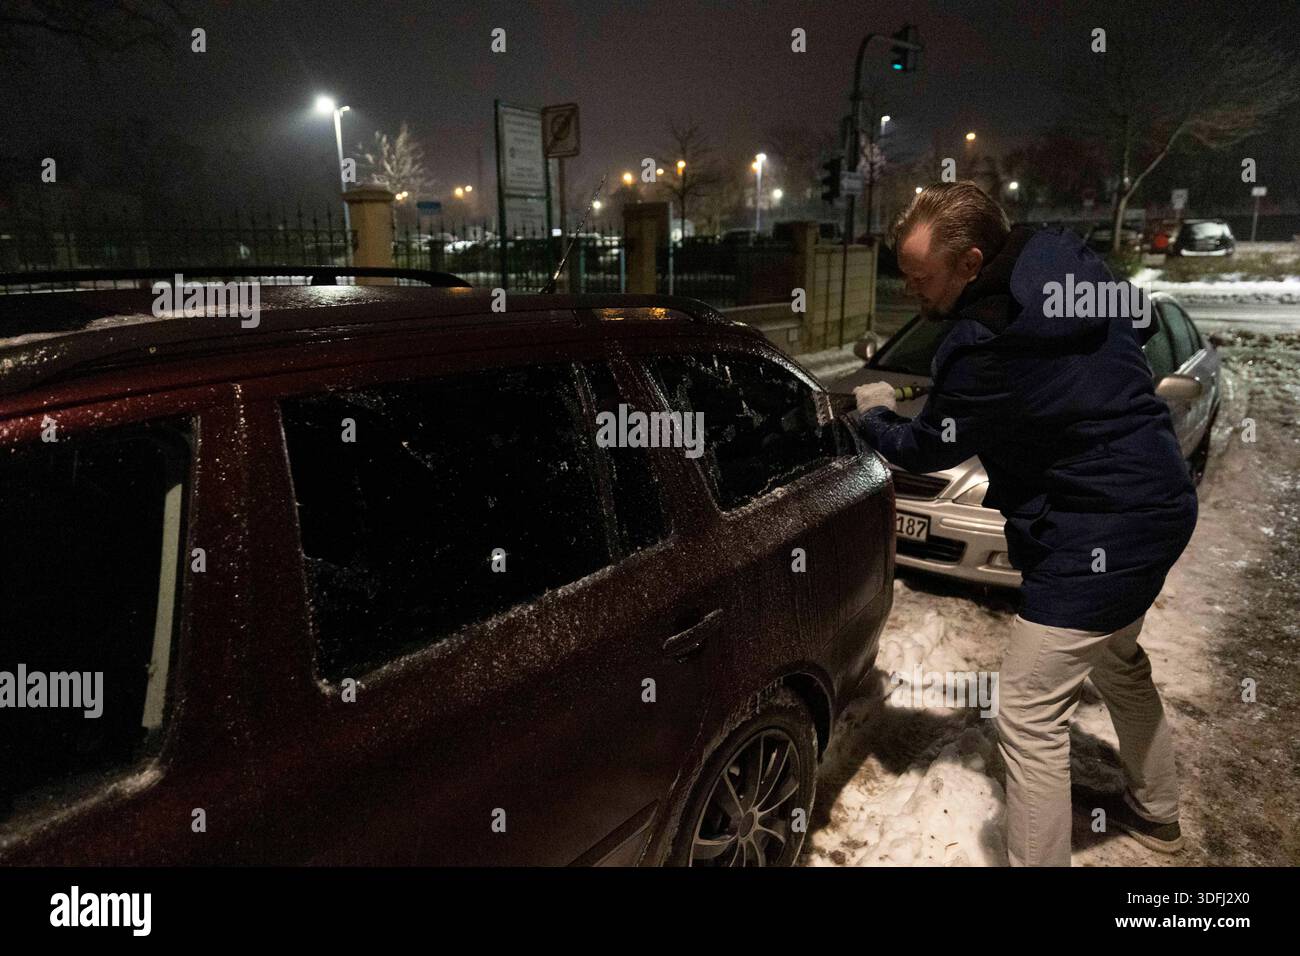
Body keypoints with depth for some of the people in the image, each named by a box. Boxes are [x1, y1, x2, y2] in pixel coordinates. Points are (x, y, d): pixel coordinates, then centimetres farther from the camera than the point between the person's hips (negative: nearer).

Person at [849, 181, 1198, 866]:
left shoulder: (985, 346, -27)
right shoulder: (1070, 257, -2)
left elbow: (925, 451, -10)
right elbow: (1142, 319, 17)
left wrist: (872, 415, 8)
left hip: (1099, 532, -10)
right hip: (1164, 500, 10)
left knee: (1028, 714, -2)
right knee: (1117, 658, 30)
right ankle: (1155, 811, 51)